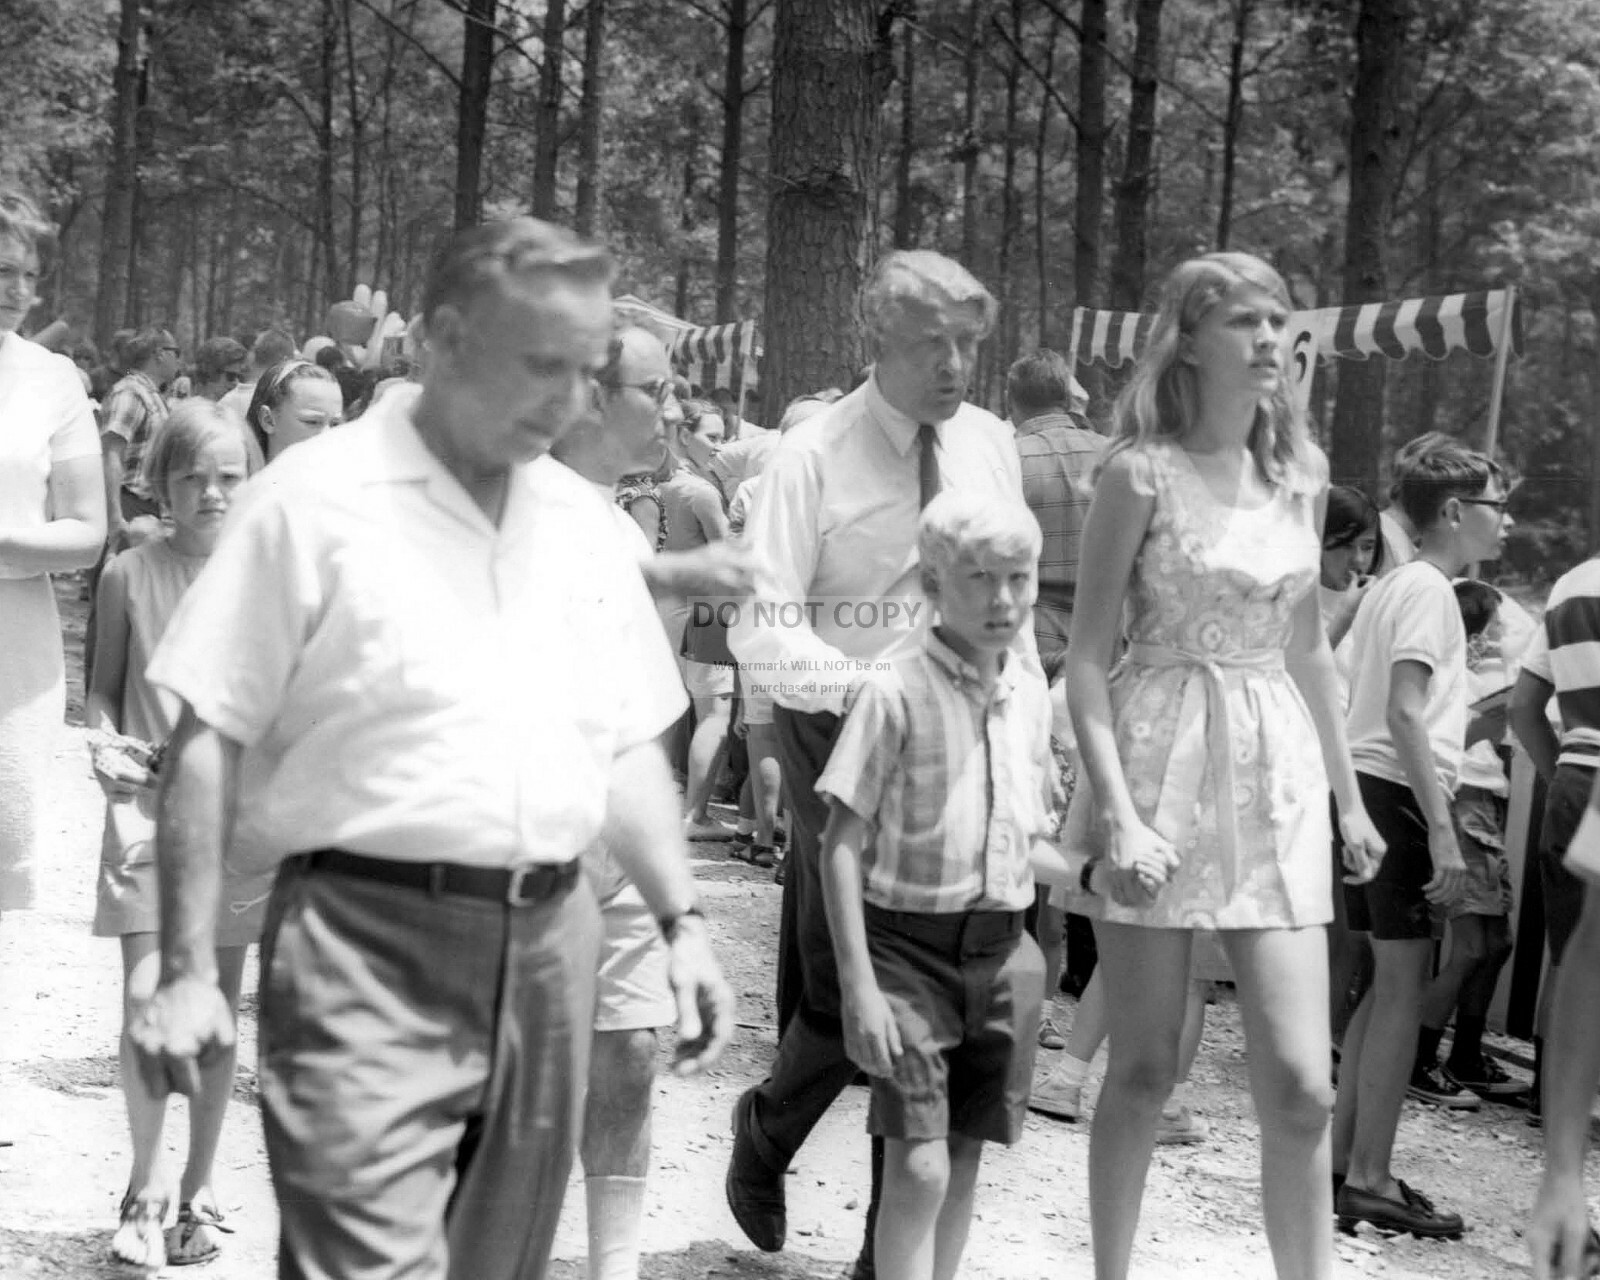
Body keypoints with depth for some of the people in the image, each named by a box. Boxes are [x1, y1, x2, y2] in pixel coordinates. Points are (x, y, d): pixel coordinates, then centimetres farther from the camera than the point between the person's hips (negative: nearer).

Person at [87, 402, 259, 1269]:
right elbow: (105, 686, 8)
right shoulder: (130, 576, -1)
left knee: (217, 1007, 7)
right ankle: (144, 1182, 8)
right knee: (145, 999, -11)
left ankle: (198, 1187, 22)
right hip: (148, 803, -1)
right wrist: (105, 743, -10)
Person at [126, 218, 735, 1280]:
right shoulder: (318, 499, -6)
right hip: (369, 948, -6)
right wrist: (189, 972, -10)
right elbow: (209, 742, -6)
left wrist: (681, 920, 9)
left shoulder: (585, 524, 12)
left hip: (548, 943, 6)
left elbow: (627, 745, 18)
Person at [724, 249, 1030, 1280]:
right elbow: (761, 632, -15)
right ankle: (766, 1134, 31)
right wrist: (872, 684, -27)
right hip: (845, 730, -4)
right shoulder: (816, 456, -10)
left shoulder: (993, 444, 5)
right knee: (848, 983, -3)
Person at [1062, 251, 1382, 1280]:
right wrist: (1115, 808, -16)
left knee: (1301, 1084, -3)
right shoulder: (1141, 472, -6)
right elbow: (1088, 656, -7)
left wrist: (1349, 796, 18)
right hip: (1162, 761, -4)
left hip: (1276, 772, 4)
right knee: (1145, 1070, 4)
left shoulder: (1299, 478, 9)